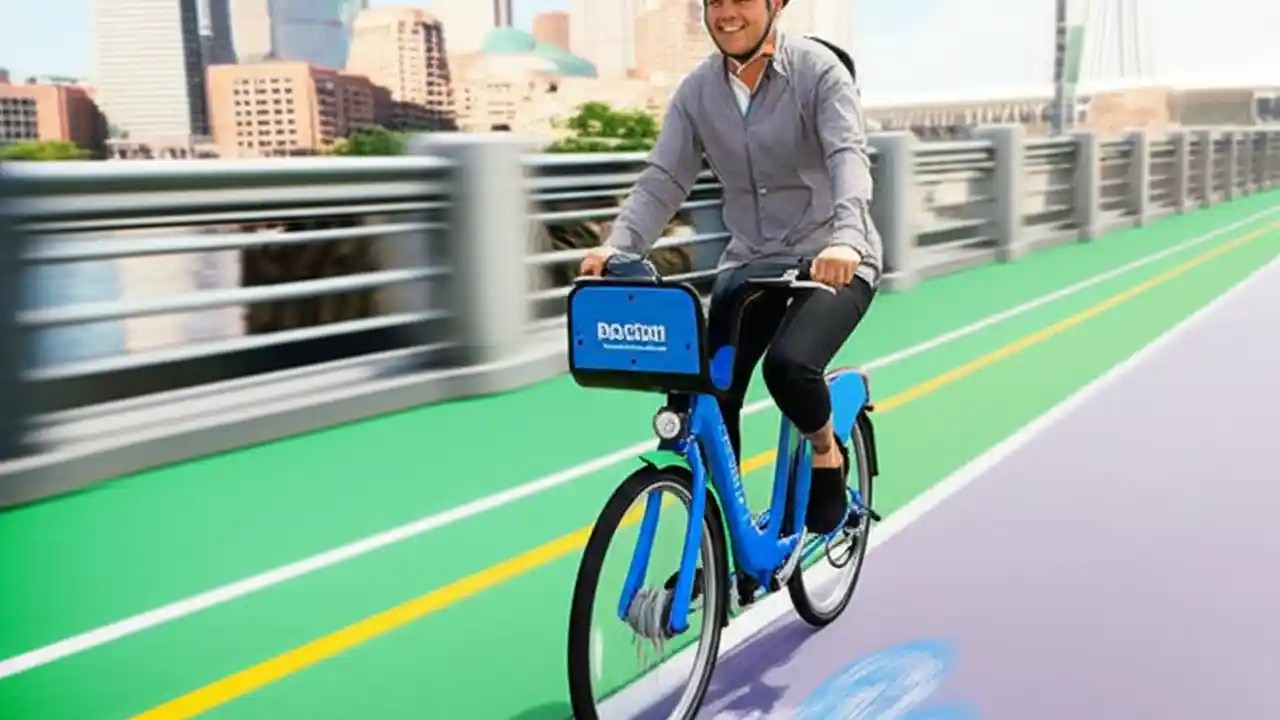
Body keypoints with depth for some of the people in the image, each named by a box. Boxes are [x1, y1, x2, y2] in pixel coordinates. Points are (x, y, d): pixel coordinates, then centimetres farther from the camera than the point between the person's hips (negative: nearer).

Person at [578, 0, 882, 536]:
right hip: (750, 263, 4)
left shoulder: (818, 70, -10)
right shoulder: (697, 91, 1)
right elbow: (662, 182, -4)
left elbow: (849, 156, -24)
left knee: (788, 365, -29)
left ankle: (827, 453, 5)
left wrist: (844, 237, -43)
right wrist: (617, 247, -22)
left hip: (833, 262, -4)